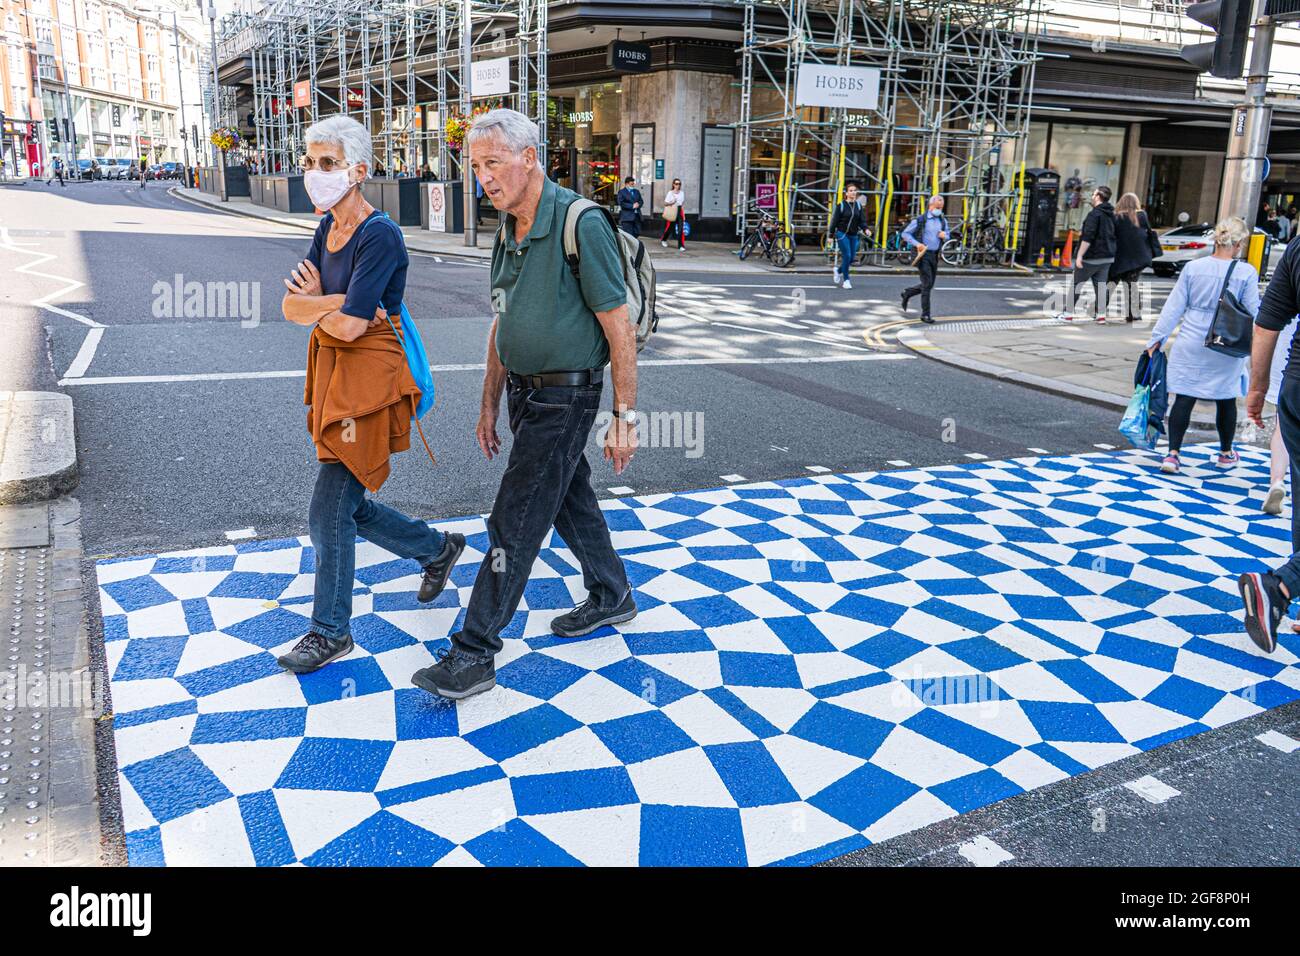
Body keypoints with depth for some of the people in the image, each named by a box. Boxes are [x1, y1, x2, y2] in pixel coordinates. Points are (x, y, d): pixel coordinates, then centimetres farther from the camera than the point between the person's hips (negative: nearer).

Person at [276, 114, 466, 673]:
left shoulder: (379, 235, -17)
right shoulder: (327, 227, 9)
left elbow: (349, 324, -24)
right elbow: (292, 307, 2)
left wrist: (315, 302, -5)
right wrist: (339, 302, -16)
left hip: (369, 379, -9)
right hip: (332, 375, 9)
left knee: (329, 513, -2)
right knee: (350, 507, 17)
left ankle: (331, 632, 15)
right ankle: (437, 549, 39)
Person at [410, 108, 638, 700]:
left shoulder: (580, 224, -18)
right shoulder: (509, 232, 8)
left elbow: (619, 327, -17)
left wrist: (625, 417, -17)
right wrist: (490, 406, 17)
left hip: (565, 397, -8)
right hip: (524, 391, 8)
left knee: (514, 524, -5)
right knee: (571, 499, 20)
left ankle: (474, 655, 3)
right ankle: (611, 597, 40)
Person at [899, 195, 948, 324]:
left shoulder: (943, 221, 13)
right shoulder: (920, 220, -4)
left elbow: (947, 236, 25)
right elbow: (905, 233, -2)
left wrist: (944, 236, -1)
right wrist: (916, 243, -17)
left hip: (934, 255, 6)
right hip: (923, 254, -6)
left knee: (929, 284, 11)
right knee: (927, 283, -11)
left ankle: (907, 292, 36)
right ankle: (925, 314, -6)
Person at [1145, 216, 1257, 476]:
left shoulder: (1193, 267, -3)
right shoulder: (1246, 272, -8)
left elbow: (1174, 307, 0)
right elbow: (1253, 313, -5)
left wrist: (1157, 337, 4)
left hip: (1191, 345, 1)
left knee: (1184, 399, 2)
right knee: (1226, 400, 14)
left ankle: (1173, 454, -7)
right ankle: (1226, 453, 30)